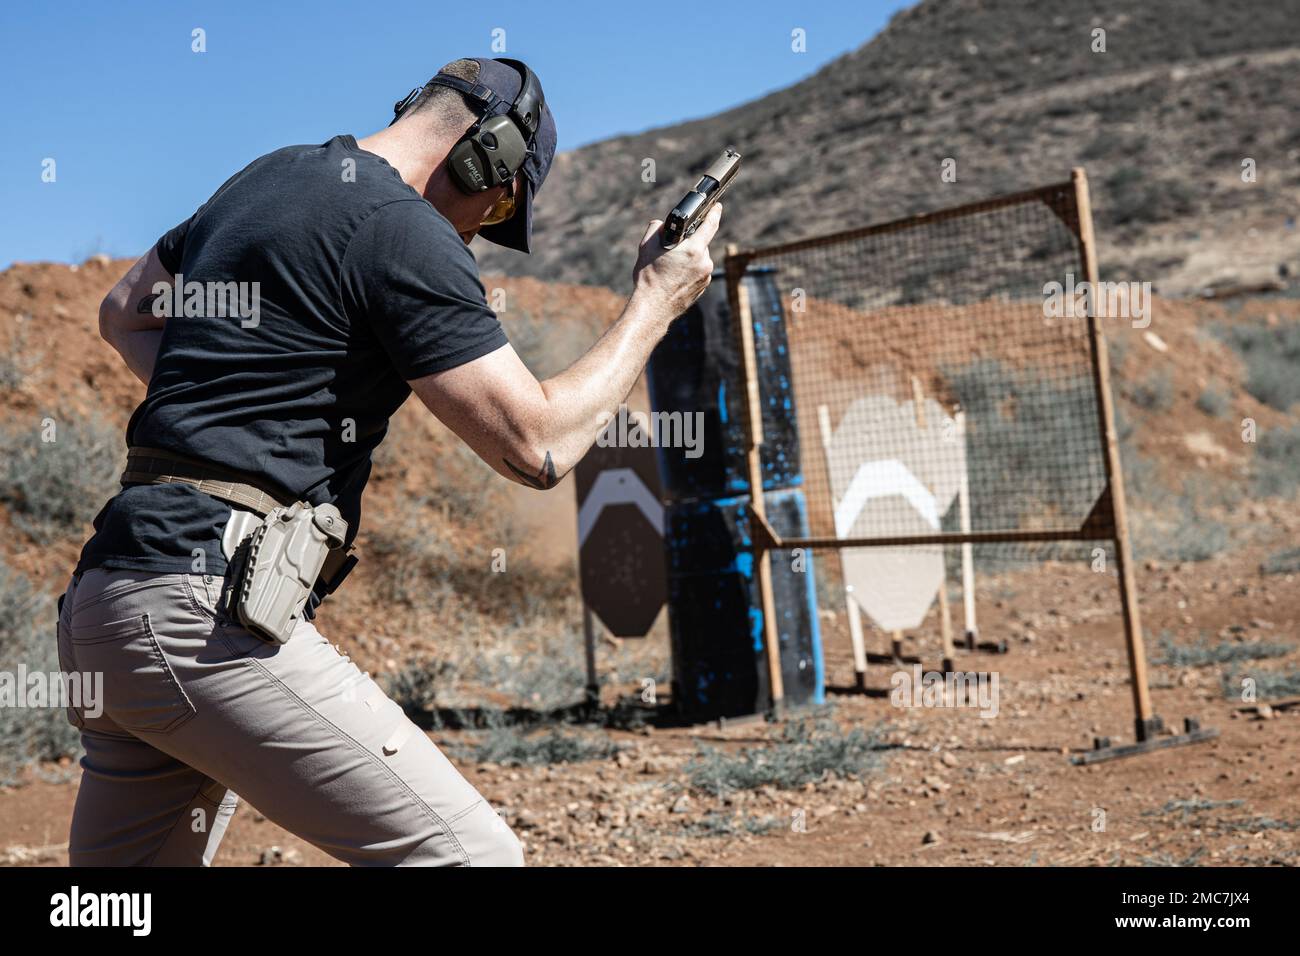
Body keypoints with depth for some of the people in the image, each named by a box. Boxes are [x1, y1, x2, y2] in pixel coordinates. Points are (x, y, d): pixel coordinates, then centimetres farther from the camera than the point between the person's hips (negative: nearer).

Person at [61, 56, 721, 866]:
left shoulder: (269, 176, 19)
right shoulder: (403, 229, -9)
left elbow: (125, 316, 32)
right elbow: (537, 446, -12)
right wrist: (657, 303, 1)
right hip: (206, 613, -10)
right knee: (471, 853, -11)